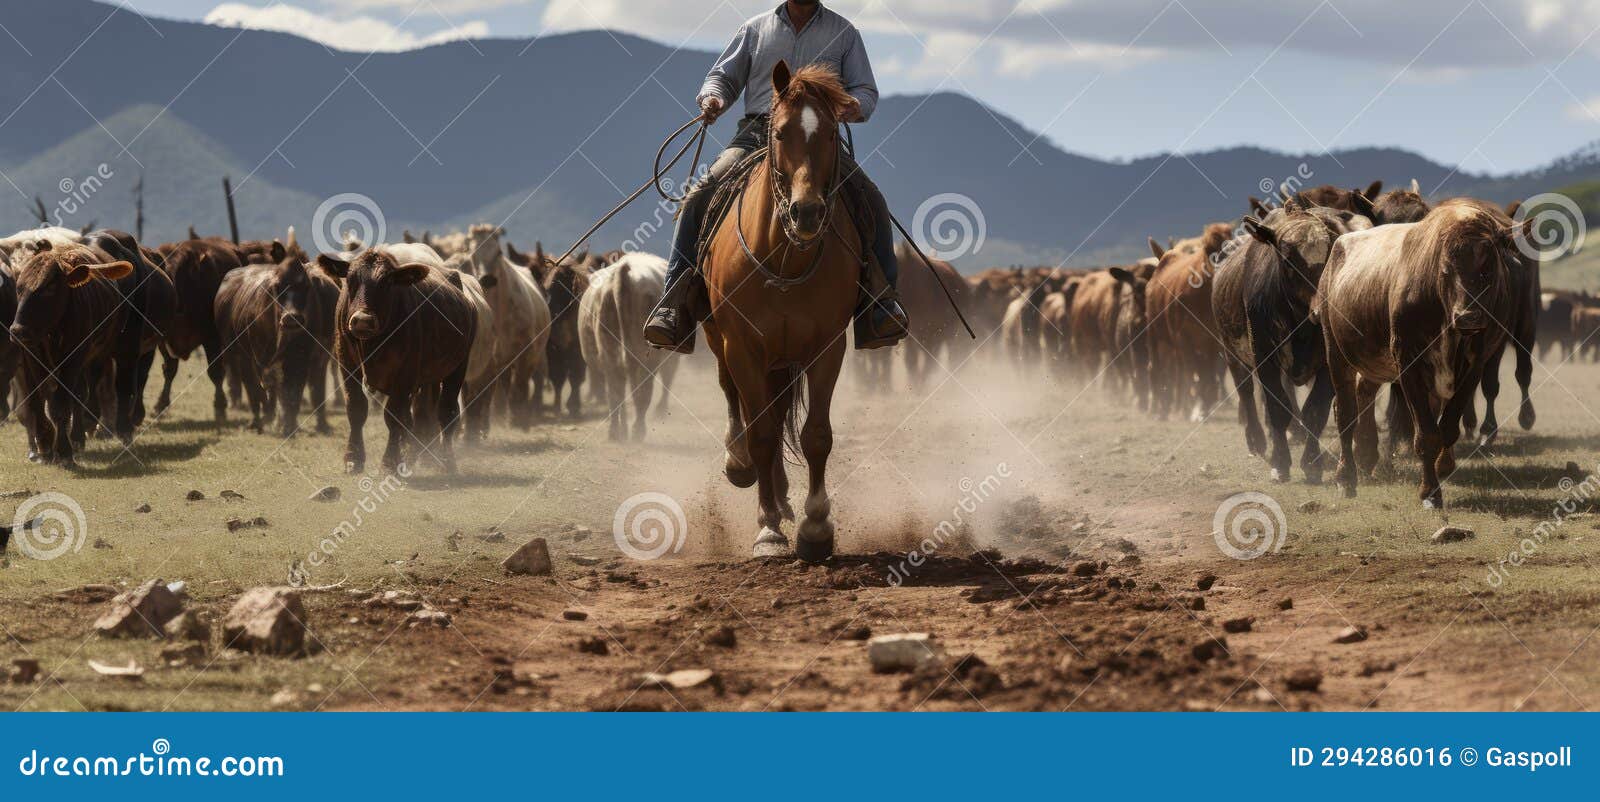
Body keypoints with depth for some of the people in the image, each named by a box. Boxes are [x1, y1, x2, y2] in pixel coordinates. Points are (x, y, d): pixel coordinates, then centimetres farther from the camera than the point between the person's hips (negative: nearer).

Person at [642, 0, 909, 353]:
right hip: (756, 135, 1)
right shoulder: (755, 29, 18)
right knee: (699, 198, -23)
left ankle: (879, 303, -20)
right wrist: (713, 98, -3)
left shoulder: (843, 32, 15)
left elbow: (866, 91, 13)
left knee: (871, 201, -25)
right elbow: (722, 76, 22)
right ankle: (675, 303, -22)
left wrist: (856, 106, -12)